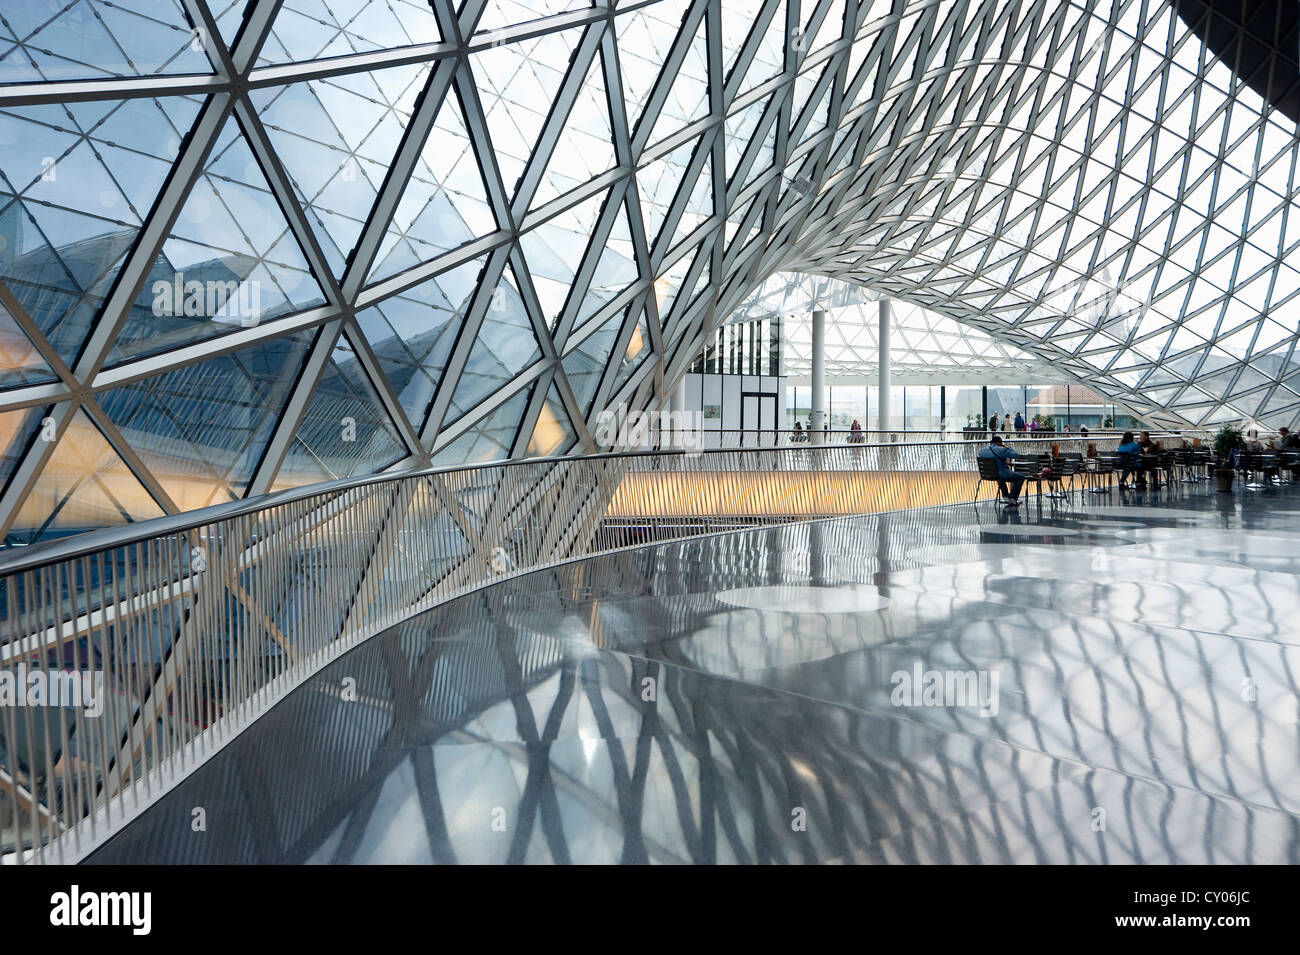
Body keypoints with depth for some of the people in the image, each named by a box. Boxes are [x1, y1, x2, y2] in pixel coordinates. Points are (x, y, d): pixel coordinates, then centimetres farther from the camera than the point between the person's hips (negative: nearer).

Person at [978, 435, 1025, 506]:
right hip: (1002, 474, -7)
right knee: (1021, 477, 16)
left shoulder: (982, 451, 0)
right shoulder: (1002, 450, -17)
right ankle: (1013, 499, 16)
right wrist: (1007, 448, 1)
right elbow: (1016, 455, -13)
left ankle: (1005, 497, 42)